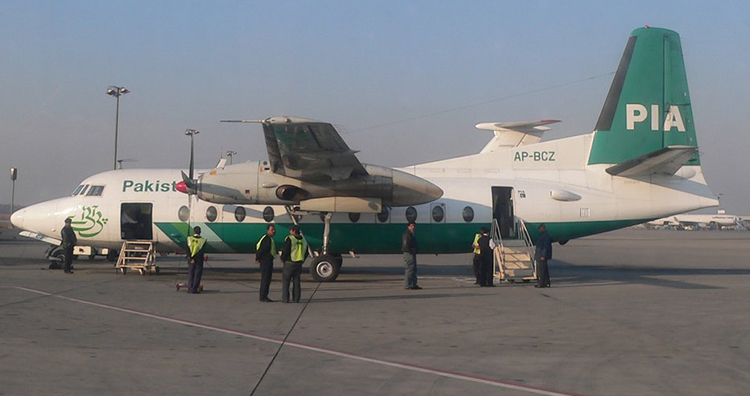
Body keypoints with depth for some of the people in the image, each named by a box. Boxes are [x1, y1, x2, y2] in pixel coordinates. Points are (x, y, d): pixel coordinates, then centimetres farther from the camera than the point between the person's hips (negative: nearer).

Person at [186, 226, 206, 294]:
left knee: (190, 274, 9)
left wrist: (191, 258, -11)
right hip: (199, 260, -2)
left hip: (190, 260, 2)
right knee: (197, 274, 3)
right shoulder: (203, 241, -8)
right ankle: (194, 289, -1)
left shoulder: (189, 239, -3)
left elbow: (188, 250, -8)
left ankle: (190, 289, 7)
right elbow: (201, 252, -15)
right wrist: (194, 258, -15)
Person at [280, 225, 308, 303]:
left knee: (286, 280, 1)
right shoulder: (303, 240, 8)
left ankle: (285, 298, -2)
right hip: (299, 264, 6)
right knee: (296, 281, 12)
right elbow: (306, 253, 14)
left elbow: (285, 251, -14)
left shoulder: (290, 239, -13)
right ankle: (296, 298, 10)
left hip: (289, 263, -6)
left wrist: (283, 259, 3)